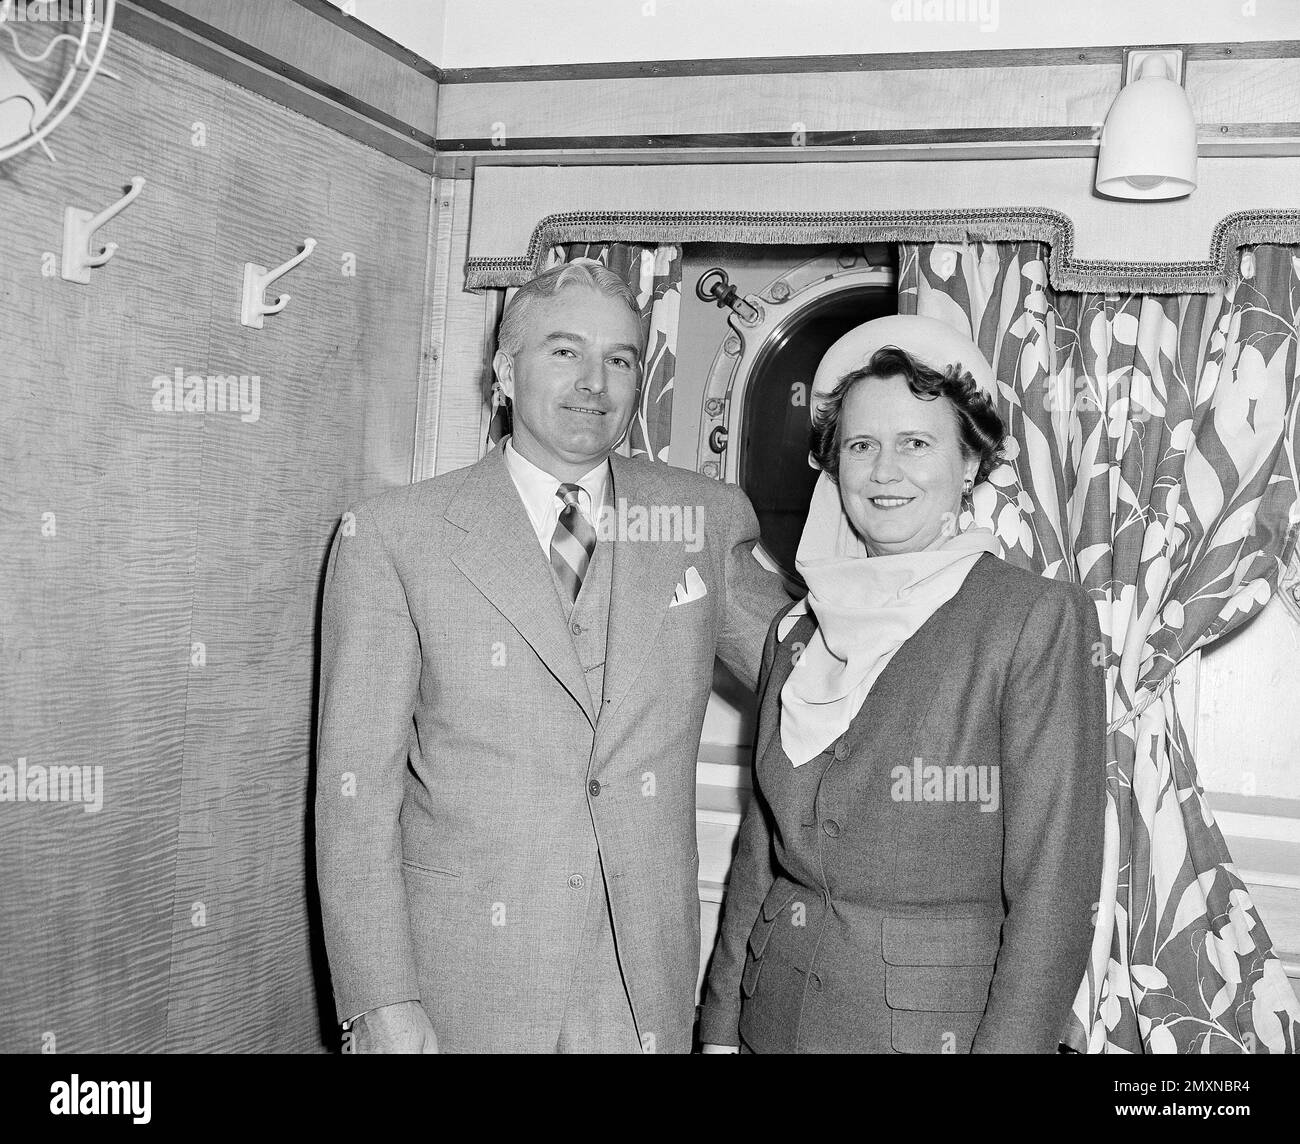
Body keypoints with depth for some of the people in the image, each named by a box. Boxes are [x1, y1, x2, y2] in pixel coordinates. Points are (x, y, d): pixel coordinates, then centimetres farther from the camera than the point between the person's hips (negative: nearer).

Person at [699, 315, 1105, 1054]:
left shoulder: (1042, 619, -11)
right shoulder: (796, 632, 5)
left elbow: (1053, 890, -13)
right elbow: (759, 853, 9)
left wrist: (1007, 1044, -17)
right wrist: (721, 1026, 6)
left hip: (945, 1019, -4)